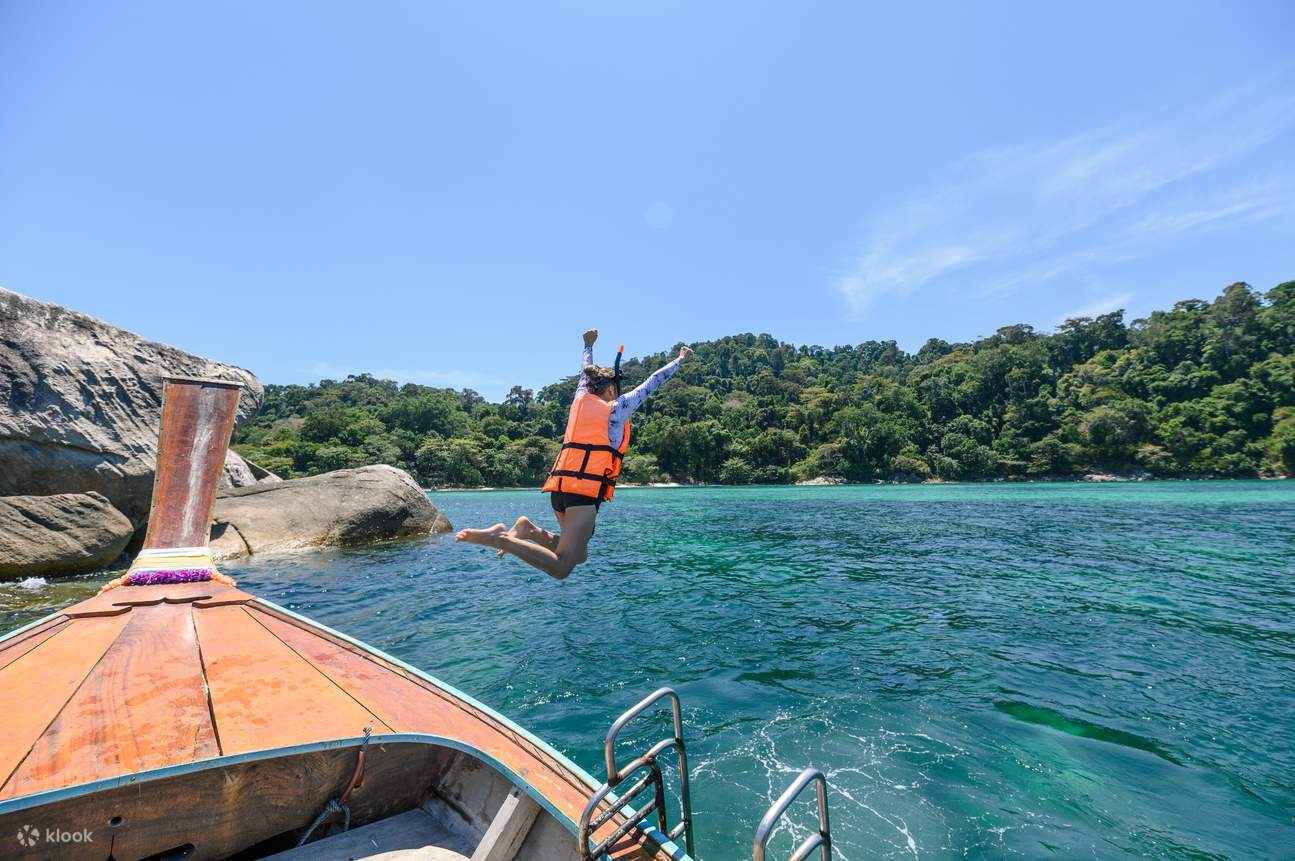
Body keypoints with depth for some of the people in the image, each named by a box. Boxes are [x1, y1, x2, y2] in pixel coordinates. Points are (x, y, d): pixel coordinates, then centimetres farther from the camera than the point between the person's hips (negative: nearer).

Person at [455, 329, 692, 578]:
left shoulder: (580, 399, 17)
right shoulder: (618, 407, 4)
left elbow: (586, 373, 36)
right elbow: (652, 382, 12)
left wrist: (589, 346, 53)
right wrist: (679, 360, 25)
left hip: (559, 488, 8)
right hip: (586, 490, -8)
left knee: (578, 555, 20)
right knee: (560, 568, -13)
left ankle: (529, 530, 1)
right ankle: (502, 539, -27)